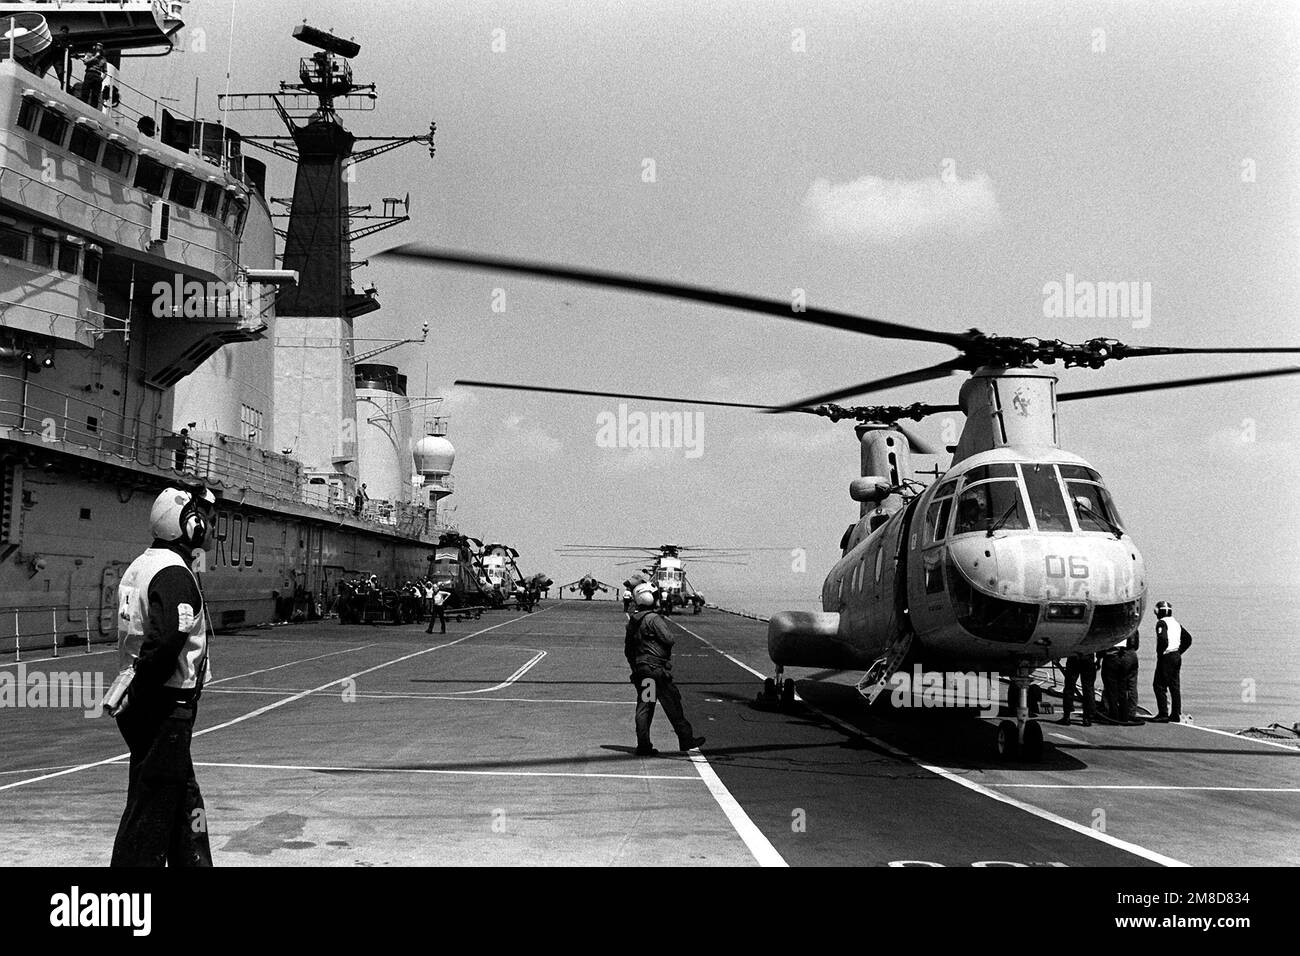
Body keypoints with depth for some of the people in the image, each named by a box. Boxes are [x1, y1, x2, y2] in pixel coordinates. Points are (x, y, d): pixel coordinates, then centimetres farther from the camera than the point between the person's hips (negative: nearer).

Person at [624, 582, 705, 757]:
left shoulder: (632, 622, 10)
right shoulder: (653, 619, -14)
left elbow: (627, 649, 15)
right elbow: (669, 639, -17)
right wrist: (668, 633, 5)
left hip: (639, 669, 7)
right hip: (657, 669, -7)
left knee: (644, 706, 8)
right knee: (672, 704, 2)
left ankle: (643, 745, 6)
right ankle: (686, 739, 8)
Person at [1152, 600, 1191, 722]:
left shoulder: (1162, 623, -11)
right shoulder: (1176, 623, 15)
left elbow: (1163, 640, -24)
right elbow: (1188, 639, 19)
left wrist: (1159, 653, -11)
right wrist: (1179, 651, 18)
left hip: (1166, 657, -8)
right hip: (1177, 656, 8)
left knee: (1159, 686, -3)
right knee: (1175, 686, 11)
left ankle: (1163, 713, -7)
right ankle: (1176, 714, 13)